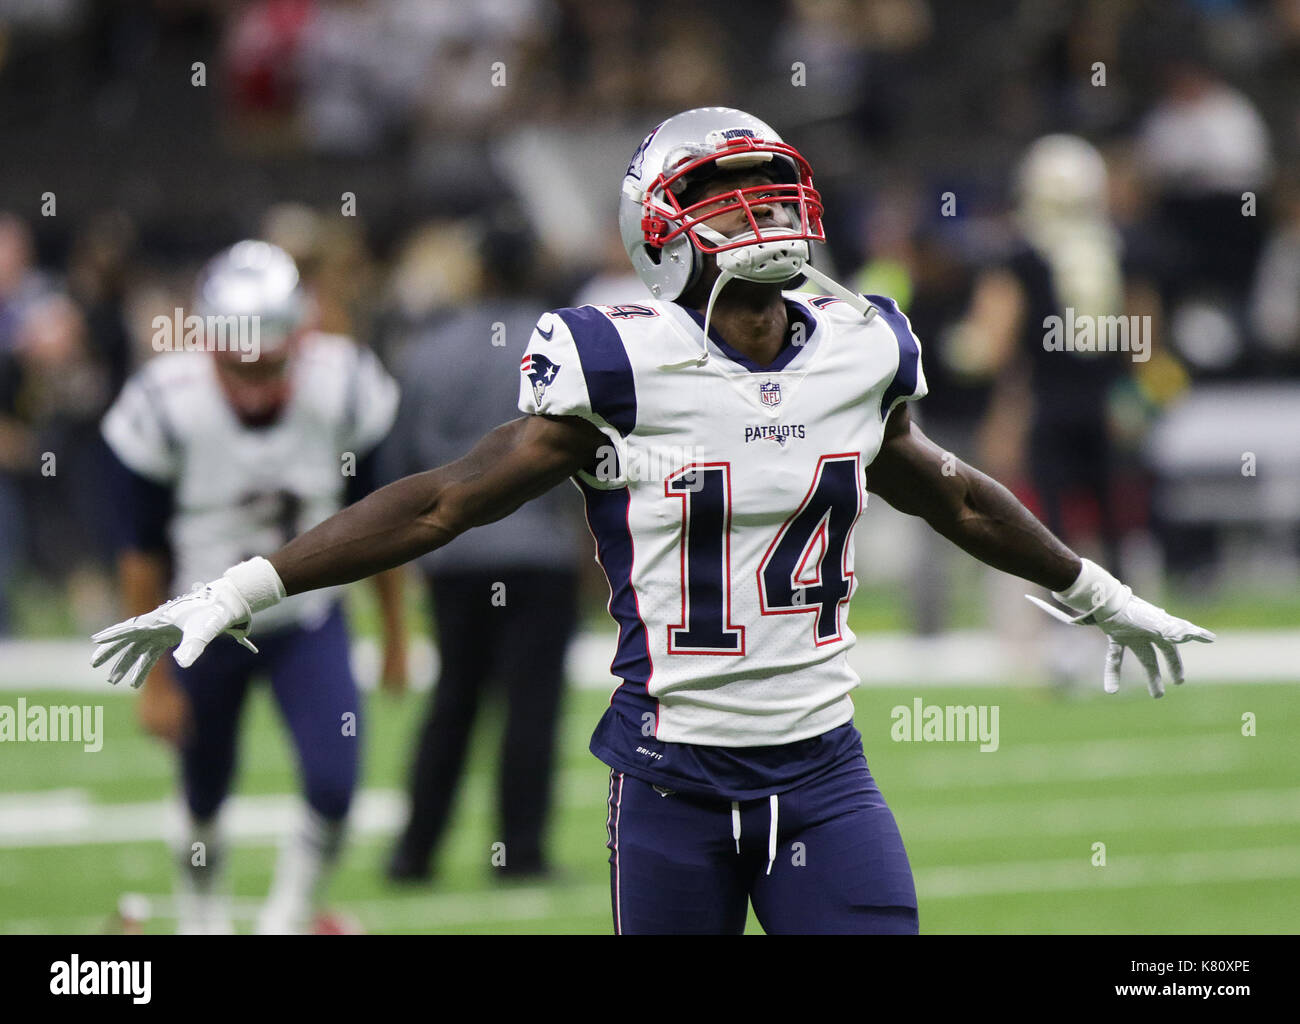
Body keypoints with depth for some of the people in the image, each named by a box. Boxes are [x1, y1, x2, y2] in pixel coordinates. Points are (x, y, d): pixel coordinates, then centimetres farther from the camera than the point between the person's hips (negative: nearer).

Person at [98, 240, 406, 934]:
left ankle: (289, 915, 11)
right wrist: (155, 679, -5)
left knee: (333, 786, -15)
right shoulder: (163, 410, -26)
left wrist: (395, 636, 6)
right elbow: (143, 554, -11)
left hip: (309, 618, 1)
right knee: (205, 800, 9)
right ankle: (202, 911, 38)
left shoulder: (347, 392, -22)